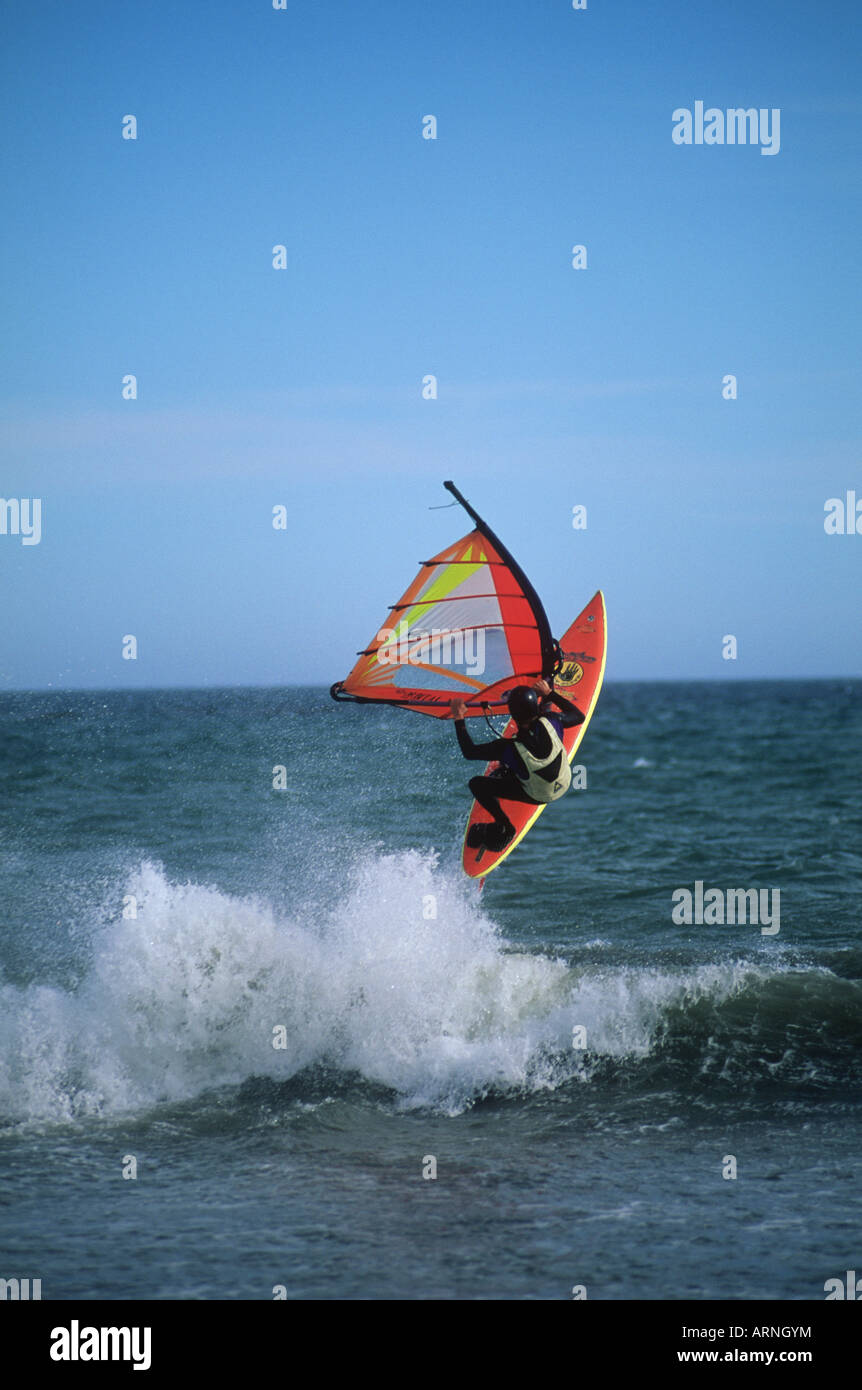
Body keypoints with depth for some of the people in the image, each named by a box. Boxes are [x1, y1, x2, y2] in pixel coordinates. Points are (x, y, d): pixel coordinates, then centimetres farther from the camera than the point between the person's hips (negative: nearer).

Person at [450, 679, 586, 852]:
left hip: (538, 796, -4)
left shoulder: (509, 748, -38)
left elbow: (469, 752, -23)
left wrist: (459, 720, -17)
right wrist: (550, 693, -3)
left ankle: (504, 826, 15)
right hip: (564, 784, 4)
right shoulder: (550, 722, -31)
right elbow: (579, 717, -8)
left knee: (476, 784, 3)